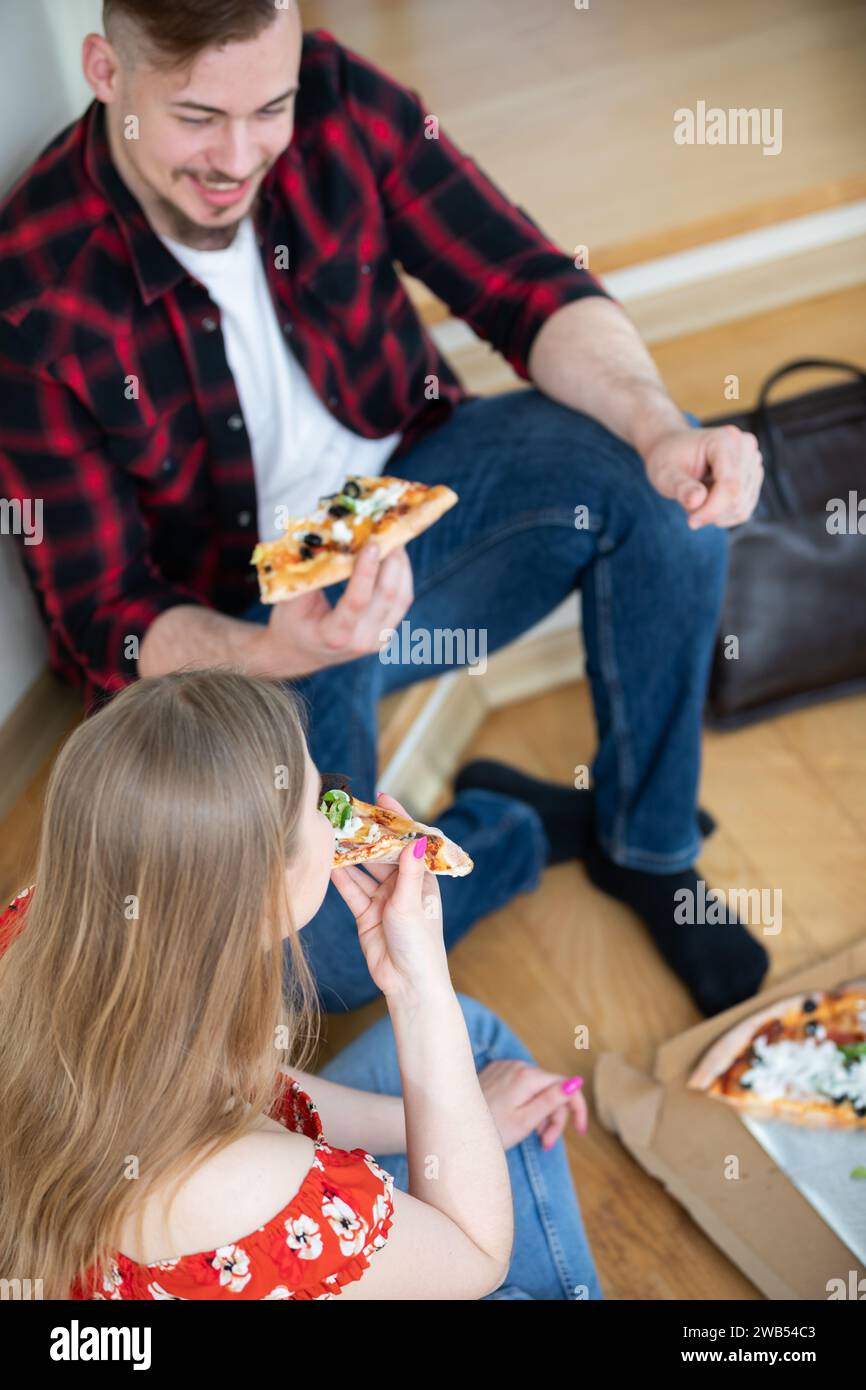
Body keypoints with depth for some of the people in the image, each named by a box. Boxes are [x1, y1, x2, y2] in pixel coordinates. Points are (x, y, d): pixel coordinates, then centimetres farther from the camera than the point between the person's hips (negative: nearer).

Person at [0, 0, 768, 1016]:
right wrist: (277, 651, -40)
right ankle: (533, 826, 8)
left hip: (409, 482, 4)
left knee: (666, 482, -22)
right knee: (319, 955, -24)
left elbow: (527, 287, -11)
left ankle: (649, 845, 0)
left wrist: (659, 427, -31)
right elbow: (104, 623, -19)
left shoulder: (337, 101, -15)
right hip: (230, 626, -3)